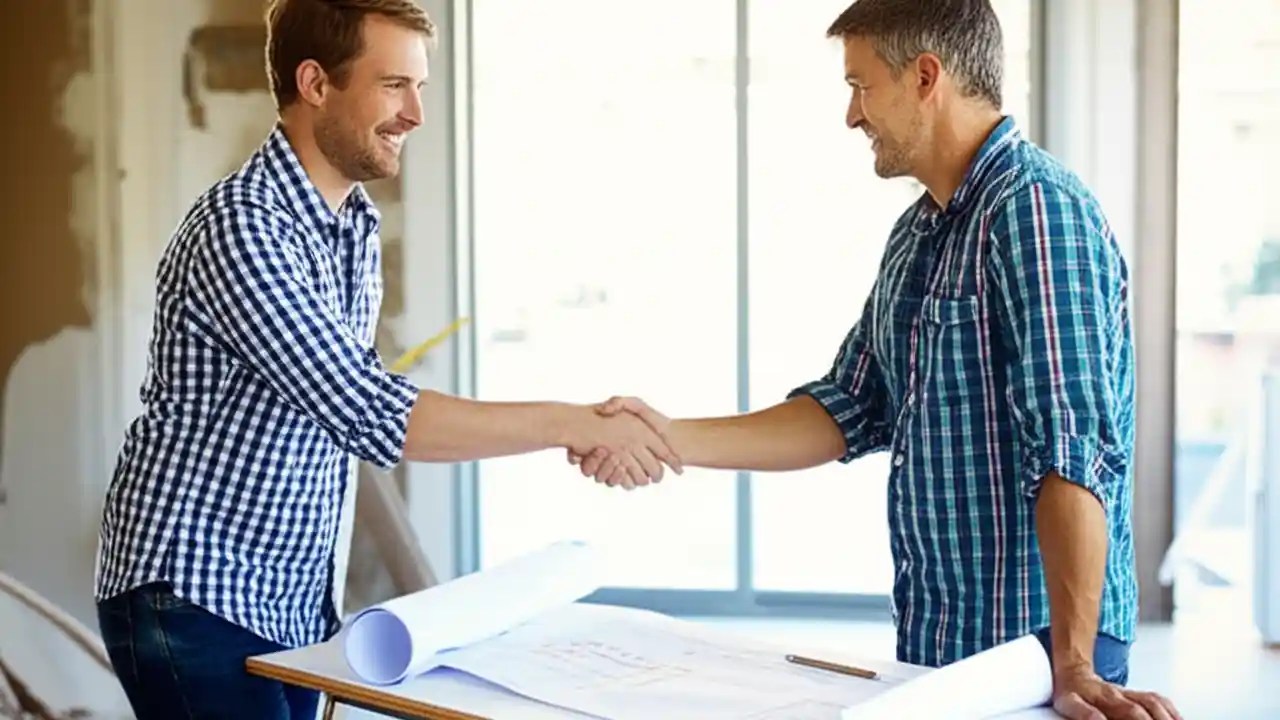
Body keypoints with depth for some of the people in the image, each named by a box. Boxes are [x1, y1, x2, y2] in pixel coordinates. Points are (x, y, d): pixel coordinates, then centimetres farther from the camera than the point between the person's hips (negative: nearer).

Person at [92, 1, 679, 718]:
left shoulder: (357, 224, 8)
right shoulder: (241, 227, -21)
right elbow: (373, 419, -28)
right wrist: (571, 424, -24)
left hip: (298, 603, 8)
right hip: (196, 598, -8)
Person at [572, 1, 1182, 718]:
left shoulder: (1036, 208, -18)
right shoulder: (917, 234, 11)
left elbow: (1072, 452, -24)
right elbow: (850, 414, 11)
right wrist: (674, 440, 3)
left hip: (1031, 641, -8)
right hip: (934, 635, 8)